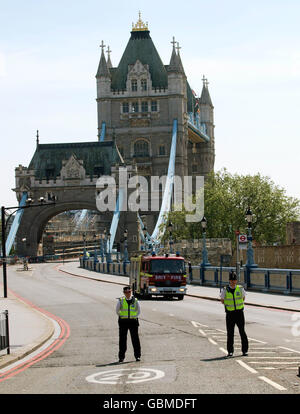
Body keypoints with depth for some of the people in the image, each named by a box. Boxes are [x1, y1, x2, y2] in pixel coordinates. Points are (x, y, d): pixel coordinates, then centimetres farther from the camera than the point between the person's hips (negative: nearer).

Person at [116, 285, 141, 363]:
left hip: (133, 321, 0)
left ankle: (137, 356, 8)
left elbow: (138, 311, 15)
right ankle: (121, 357, 6)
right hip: (123, 321, 0)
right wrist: (122, 317, 6)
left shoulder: (135, 300, 3)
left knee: (135, 339, 0)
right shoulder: (121, 300, 0)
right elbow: (117, 311, 10)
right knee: (122, 339, 1)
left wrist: (135, 317, 7)